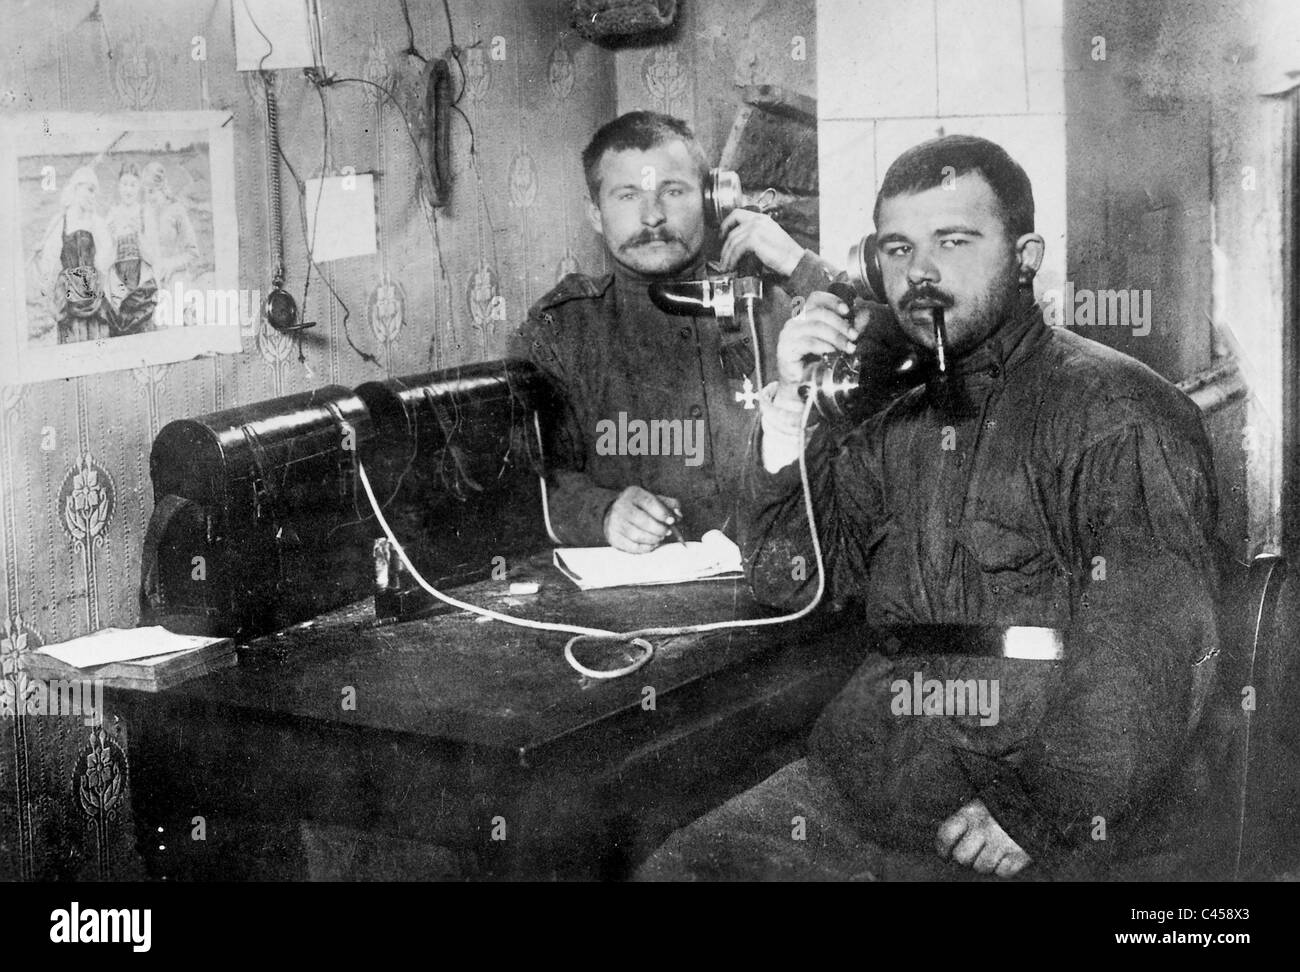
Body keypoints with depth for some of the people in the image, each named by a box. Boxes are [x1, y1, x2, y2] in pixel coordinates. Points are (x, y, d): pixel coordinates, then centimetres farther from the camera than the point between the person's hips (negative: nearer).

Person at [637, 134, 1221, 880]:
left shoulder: (1120, 412, -7)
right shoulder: (899, 428, 17)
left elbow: (1155, 647, -16)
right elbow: (789, 579, 11)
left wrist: (1038, 816, -18)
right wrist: (793, 403, 1)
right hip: (870, 782, 6)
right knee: (677, 869, -8)